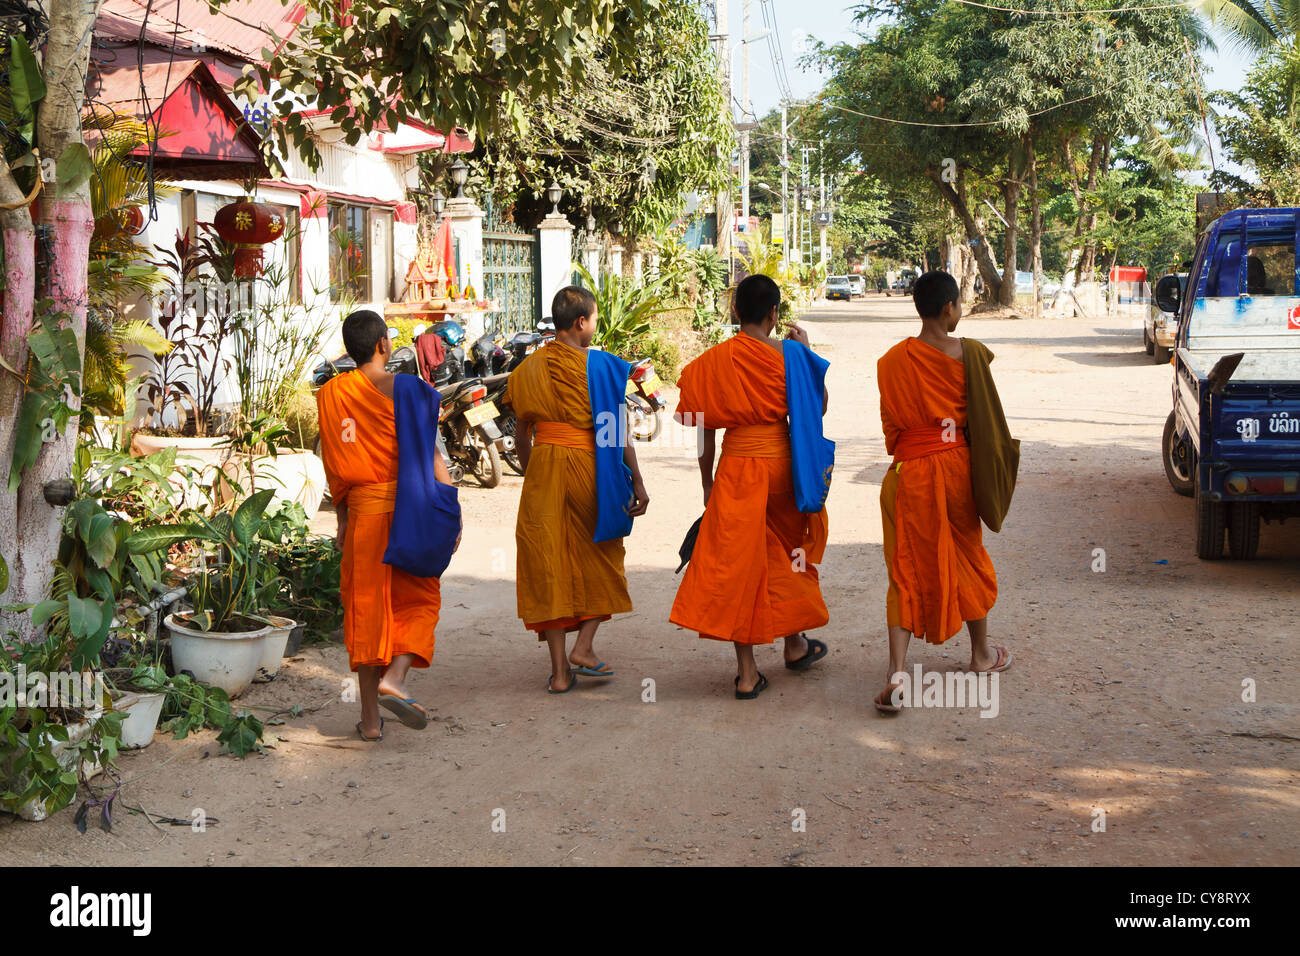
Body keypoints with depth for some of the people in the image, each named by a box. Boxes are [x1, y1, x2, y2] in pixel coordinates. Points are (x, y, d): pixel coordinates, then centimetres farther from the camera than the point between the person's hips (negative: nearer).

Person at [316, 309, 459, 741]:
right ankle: (394, 678, -12)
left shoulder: (330, 393, 6)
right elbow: (429, 455, -10)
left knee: (366, 607, 8)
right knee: (418, 599, 12)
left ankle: (370, 717, 10)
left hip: (362, 510, 3)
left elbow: (334, 463, 10)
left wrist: (342, 519, 17)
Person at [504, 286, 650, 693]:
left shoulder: (529, 368, 5)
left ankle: (560, 670, 7)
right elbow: (619, 431, -9)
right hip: (588, 466, -3)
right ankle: (583, 647, 6)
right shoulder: (601, 366, -6)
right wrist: (637, 482, -5)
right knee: (601, 555, 17)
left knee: (549, 559, 7)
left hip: (543, 466, 3)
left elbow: (522, 435, 11)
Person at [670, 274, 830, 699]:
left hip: (737, 466, 0)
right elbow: (816, 406, 4)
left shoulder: (712, 362, -3)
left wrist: (707, 483, 11)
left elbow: (706, 429, 1)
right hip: (782, 463, 0)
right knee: (786, 550, 21)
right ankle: (795, 643, 36)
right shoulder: (785, 356, -7)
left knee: (737, 560, 4)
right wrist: (806, 353, 9)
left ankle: (747, 672, 2)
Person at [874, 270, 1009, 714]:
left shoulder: (892, 360, -3)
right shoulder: (964, 353, -10)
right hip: (953, 464, -1)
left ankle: (896, 673, -11)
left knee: (907, 569, 3)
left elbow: (889, 421, 4)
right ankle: (981, 652, 35)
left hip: (908, 471, 1)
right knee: (967, 556, 18)